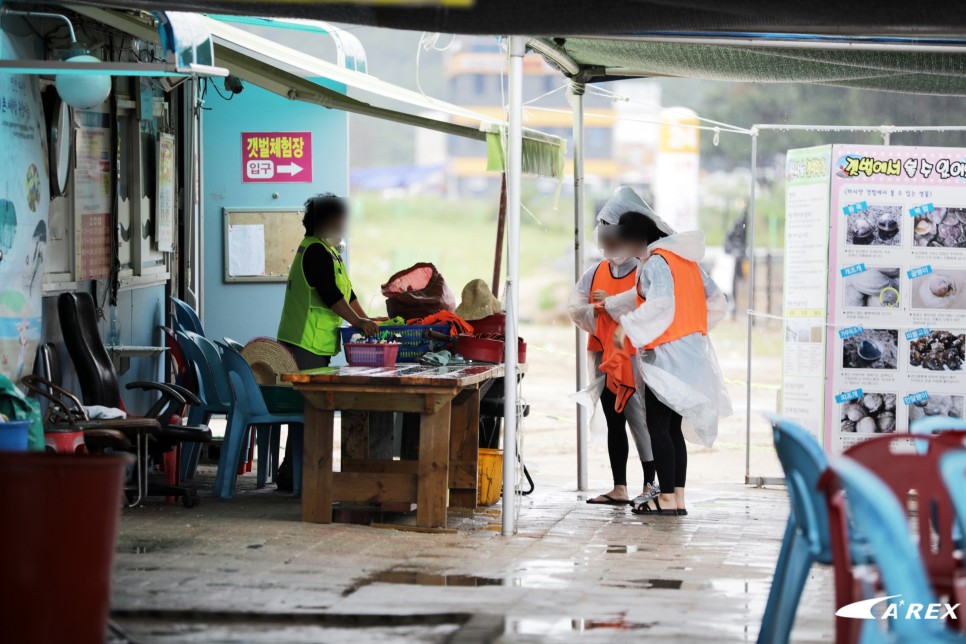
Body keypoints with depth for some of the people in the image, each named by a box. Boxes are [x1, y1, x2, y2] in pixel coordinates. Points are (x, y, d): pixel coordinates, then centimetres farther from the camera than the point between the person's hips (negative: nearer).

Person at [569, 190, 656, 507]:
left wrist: (610, 303, -14)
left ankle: (651, 486, -5)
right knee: (613, 422, 10)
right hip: (606, 356, 7)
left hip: (635, 358, -7)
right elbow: (576, 308, 8)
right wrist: (598, 316, -11)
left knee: (639, 419, -10)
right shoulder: (596, 272, 13)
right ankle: (619, 489, 16)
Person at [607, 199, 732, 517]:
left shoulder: (655, 262, -11)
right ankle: (678, 498, 10)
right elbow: (716, 302, 18)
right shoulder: (686, 260, 16)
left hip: (667, 355, -9)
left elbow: (659, 303, -26)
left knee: (658, 427, -5)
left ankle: (667, 498, -7)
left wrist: (628, 326, -22)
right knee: (673, 427, 11)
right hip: (691, 353, 9)